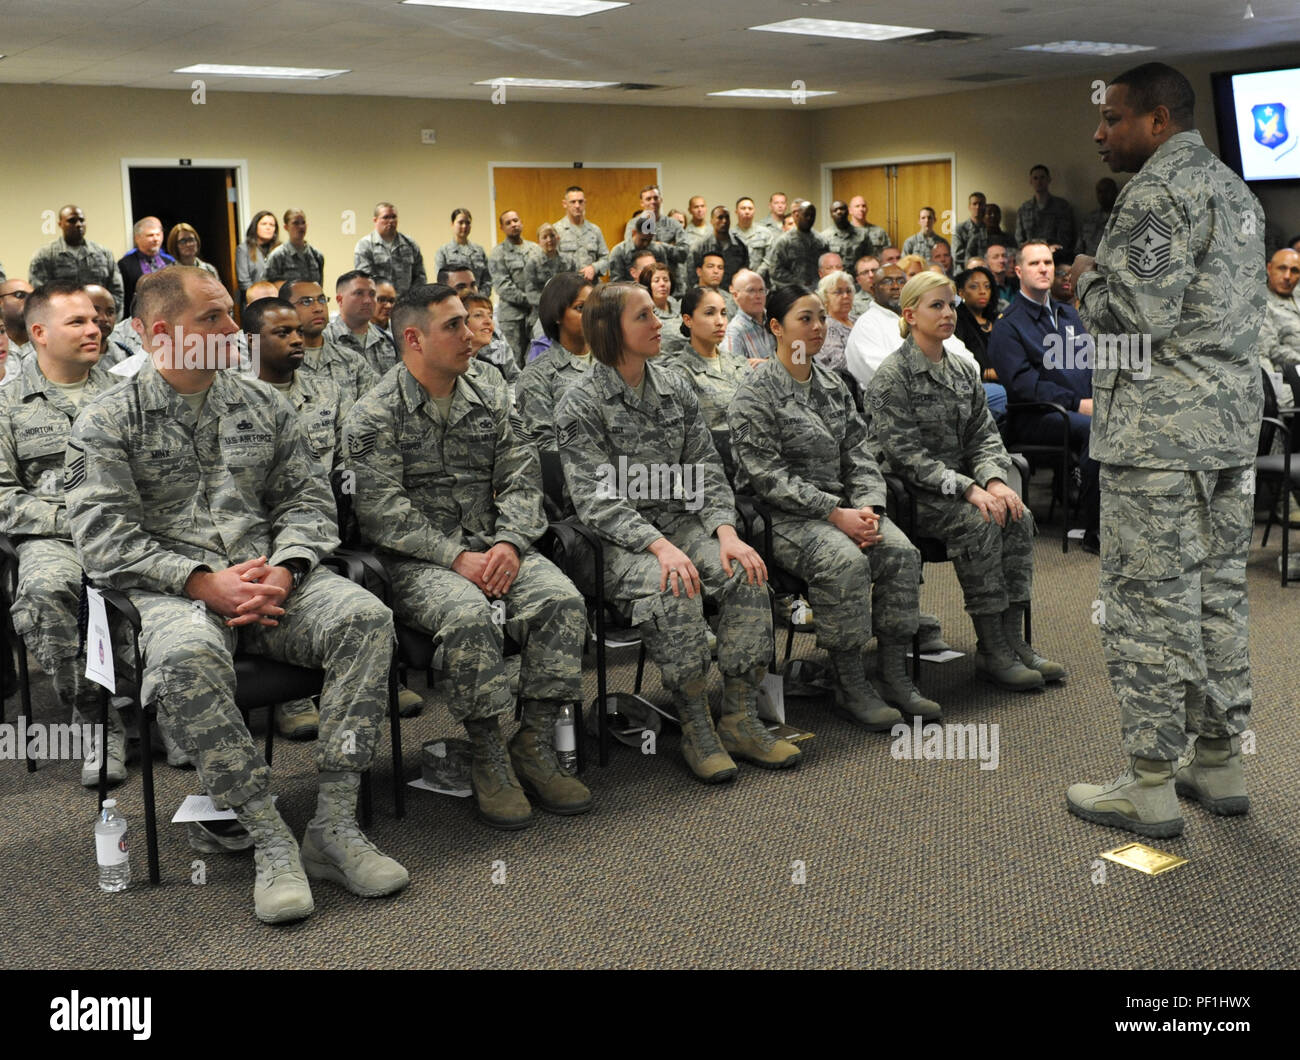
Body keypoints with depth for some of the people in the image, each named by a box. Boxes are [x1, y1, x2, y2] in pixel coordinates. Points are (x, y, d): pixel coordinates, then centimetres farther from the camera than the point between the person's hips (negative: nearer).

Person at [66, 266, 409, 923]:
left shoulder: (264, 406, 16)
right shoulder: (106, 421, 4)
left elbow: (308, 499, 13)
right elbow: (103, 535, -6)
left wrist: (284, 569, -9)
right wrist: (203, 581, -17)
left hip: (267, 574, 4)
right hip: (170, 589, -3)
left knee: (364, 616, -26)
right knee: (186, 655, -39)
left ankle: (334, 824, -22)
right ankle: (270, 839, -27)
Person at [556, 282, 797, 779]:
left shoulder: (675, 389, 10)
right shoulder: (580, 405, -7)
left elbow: (706, 470, 7)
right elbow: (597, 500, -15)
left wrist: (726, 532, -12)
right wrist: (659, 547, -29)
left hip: (680, 521, 5)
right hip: (616, 540, -5)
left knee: (747, 575, -23)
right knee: (672, 589, -35)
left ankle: (740, 720, -13)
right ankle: (696, 728, -18)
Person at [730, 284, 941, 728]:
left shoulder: (833, 385, 14)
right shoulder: (756, 393, -7)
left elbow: (858, 454, 11)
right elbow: (767, 476, -15)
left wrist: (867, 507, -9)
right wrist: (835, 514, -20)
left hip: (840, 504, 7)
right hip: (782, 515, -6)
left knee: (901, 551, -18)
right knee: (846, 560, -32)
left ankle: (895, 677, -9)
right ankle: (849, 686, -18)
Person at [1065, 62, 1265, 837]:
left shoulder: (1162, 187, -11)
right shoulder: (1237, 191, 19)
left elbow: (1137, 316, -20)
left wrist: (1089, 278, -1)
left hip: (1159, 432, -10)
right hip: (1233, 425, 10)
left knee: (1149, 603, -4)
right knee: (1219, 595, 13)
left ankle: (1152, 787, 3)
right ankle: (1220, 763, 22)